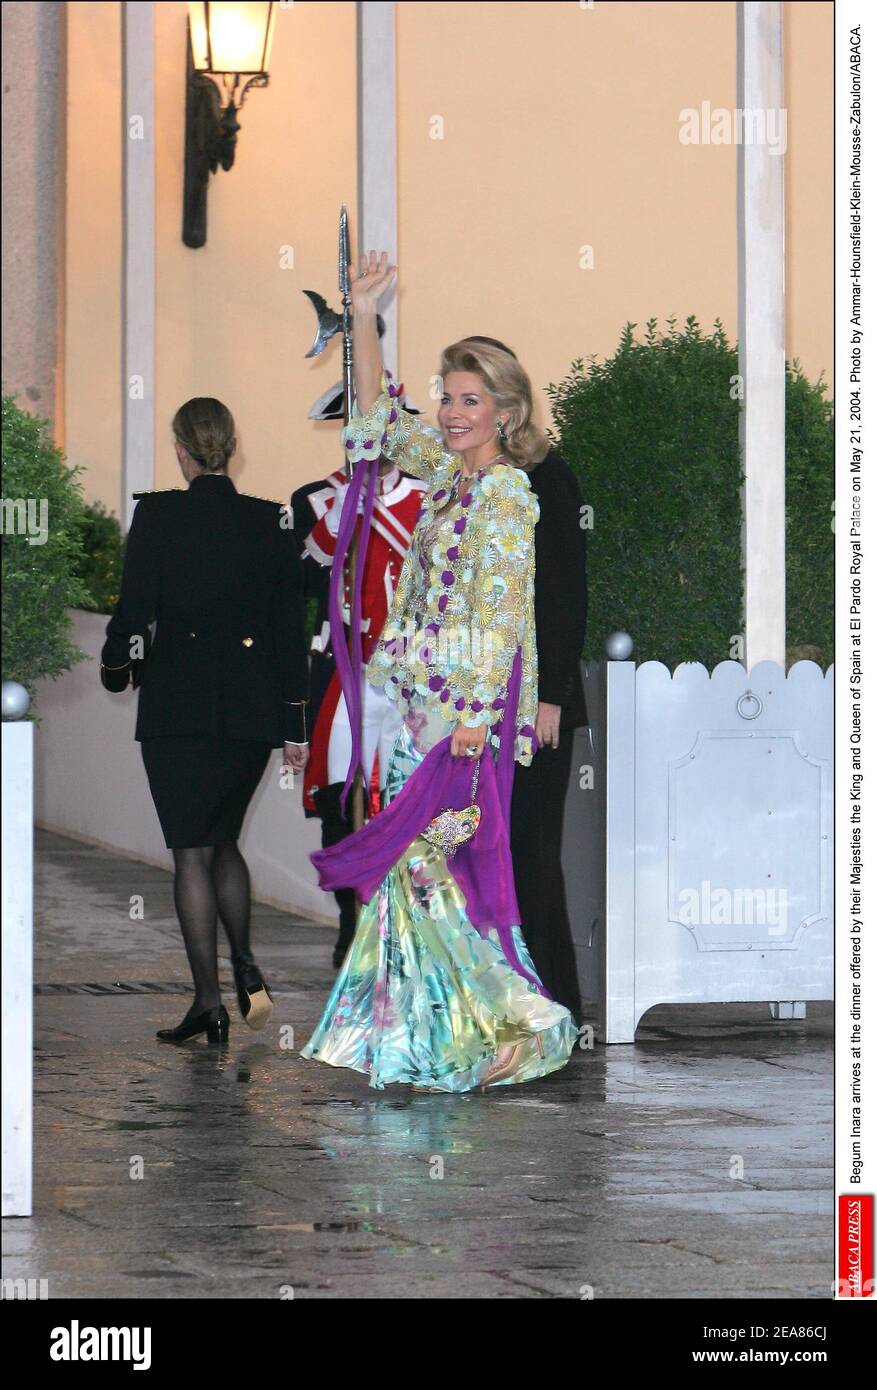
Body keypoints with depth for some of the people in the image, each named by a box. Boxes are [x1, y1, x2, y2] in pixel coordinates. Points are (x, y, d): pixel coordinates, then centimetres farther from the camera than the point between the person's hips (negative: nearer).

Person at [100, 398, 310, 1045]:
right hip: (253, 710, 4)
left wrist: (116, 666, 14)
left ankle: (209, 1003, -3)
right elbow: (291, 627, 4)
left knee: (192, 851, 1)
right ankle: (245, 967, 4)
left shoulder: (158, 514, -7)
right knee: (223, 839, 21)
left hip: (178, 706, -3)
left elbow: (135, 607, -7)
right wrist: (295, 724, 9)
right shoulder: (273, 521, 3)